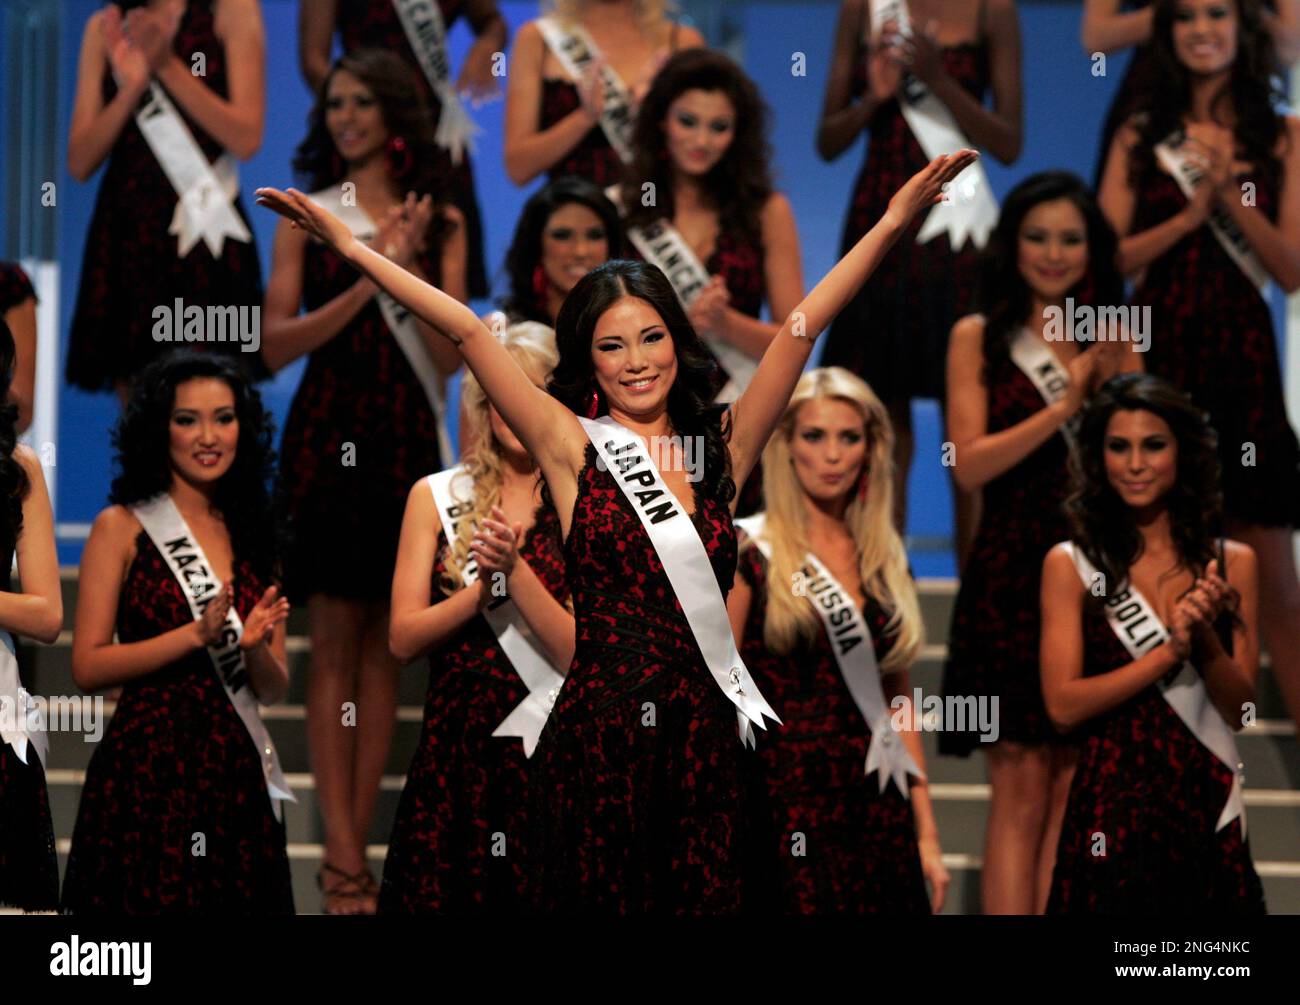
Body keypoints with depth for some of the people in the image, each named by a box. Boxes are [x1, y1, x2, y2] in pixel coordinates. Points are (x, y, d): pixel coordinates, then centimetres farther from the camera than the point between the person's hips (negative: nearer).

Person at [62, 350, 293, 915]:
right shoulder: (122, 528, 0)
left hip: (238, 777, 4)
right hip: (148, 769, -4)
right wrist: (197, 634, -15)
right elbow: (87, 668, -7)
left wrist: (255, 647, -8)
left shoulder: (253, 535, 13)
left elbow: (274, 690, 13)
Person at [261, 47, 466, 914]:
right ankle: (345, 858, -7)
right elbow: (277, 343, -3)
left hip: (407, 437, 2)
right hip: (328, 433, -2)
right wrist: (365, 285, -13)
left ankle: (353, 848, 6)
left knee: (385, 643, 2)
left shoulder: (440, 223, 8)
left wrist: (415, 273, -12)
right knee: (335, 641, -5)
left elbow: (451, 357, 2)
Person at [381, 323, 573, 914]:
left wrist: (516, 570, -17)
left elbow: (582, 654, -7)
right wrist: (484, 587, -13)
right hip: (454, 755, 1)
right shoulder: (437, 497, 7)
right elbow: (403, 639, 0)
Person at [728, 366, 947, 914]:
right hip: (786, 812, -5)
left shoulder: (885, 559, 12)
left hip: (880, 820, 5)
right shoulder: (750, 553, -4)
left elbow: (897, 701, 14)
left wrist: (927, 833, 10)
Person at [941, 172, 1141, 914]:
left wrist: (1112, 386, -8)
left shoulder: (1116, 340, 12)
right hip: (1013, 574, -3)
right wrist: (1062, 407, -12)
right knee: (1021, 789, -7)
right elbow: (970, 464, -8)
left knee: (1073, 787, 0)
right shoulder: (979, 339, 4)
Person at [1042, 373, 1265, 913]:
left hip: (1208, 806, 2)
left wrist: (1204, 635, -14)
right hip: (1115, 803, -2)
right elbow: (1063, 704, -9)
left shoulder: (1232, 563, 6)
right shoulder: (1071, 564, -1)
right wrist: (1170, 653, -15)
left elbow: (1240, 707, 3)